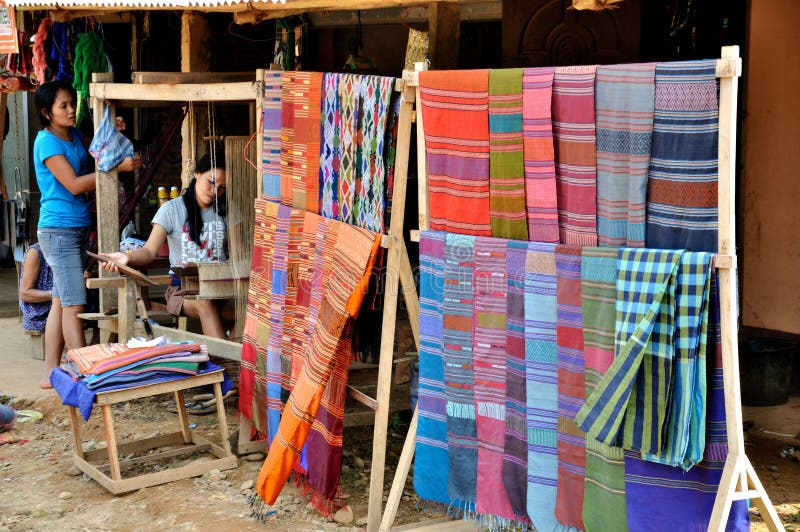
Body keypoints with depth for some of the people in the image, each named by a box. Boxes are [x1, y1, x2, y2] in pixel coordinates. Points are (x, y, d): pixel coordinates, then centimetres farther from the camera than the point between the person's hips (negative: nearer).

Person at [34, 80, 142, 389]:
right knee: (74, 305, -8)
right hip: (58, 230, -8)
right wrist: (118, 167, -21)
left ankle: (51, 373, 17)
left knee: (61, 304, 11)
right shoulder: (47, 141, -13)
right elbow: (74, 184, -19)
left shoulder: (75, 134, 10)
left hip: (78, 228, 8)